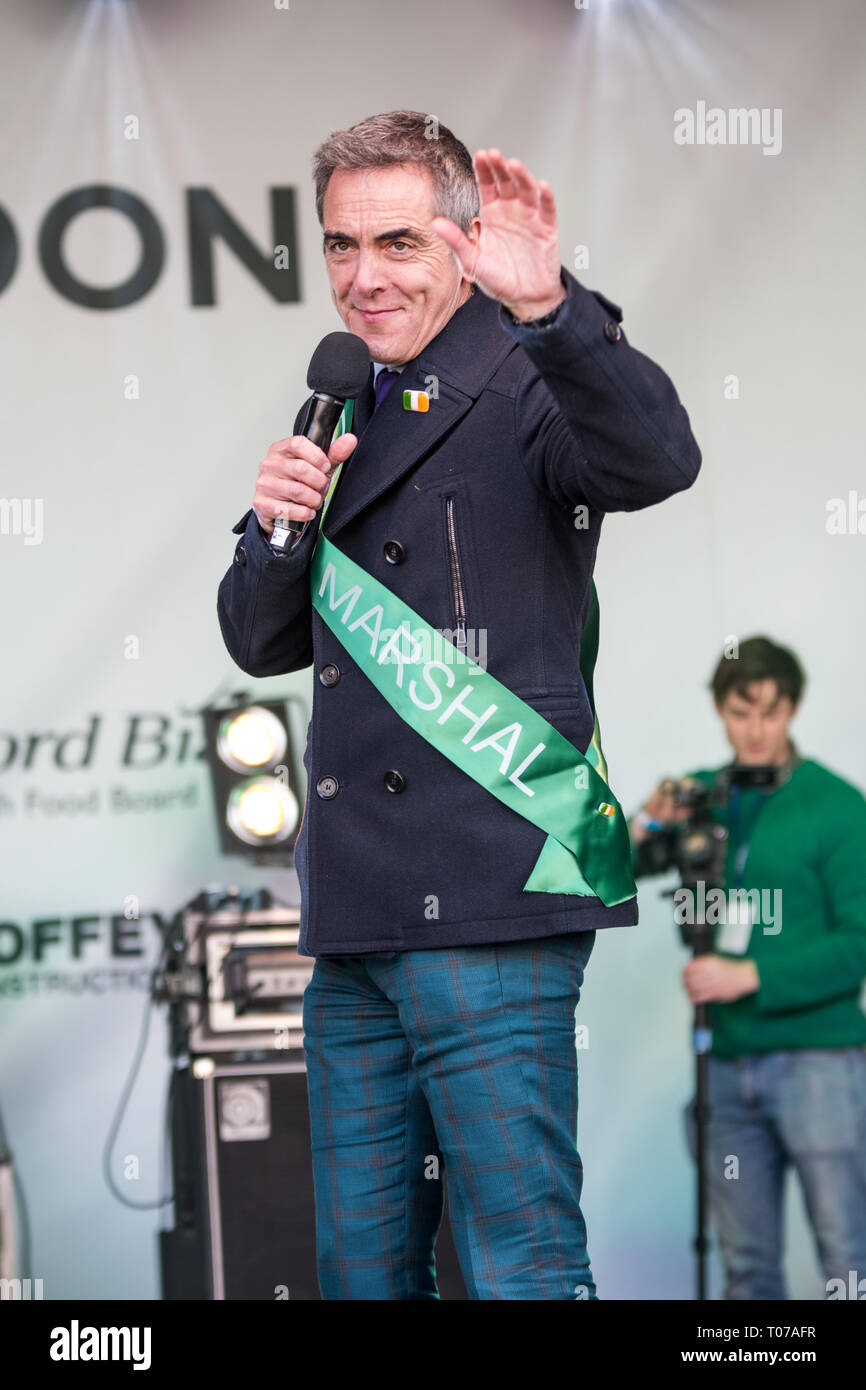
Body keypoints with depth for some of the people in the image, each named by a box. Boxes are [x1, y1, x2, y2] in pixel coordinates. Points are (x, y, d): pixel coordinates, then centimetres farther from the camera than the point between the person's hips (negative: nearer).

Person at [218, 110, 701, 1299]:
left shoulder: (527, 388, -5)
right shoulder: (341, 411, 18)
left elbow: (657, 460, -27)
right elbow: (262, 642, 21)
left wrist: (550, 307, -42)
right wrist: (279, 529, -1)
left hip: (490, 903, -8)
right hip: (355, 920, 8)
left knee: (523, 1268, -7)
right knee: (361, 1266, 12)